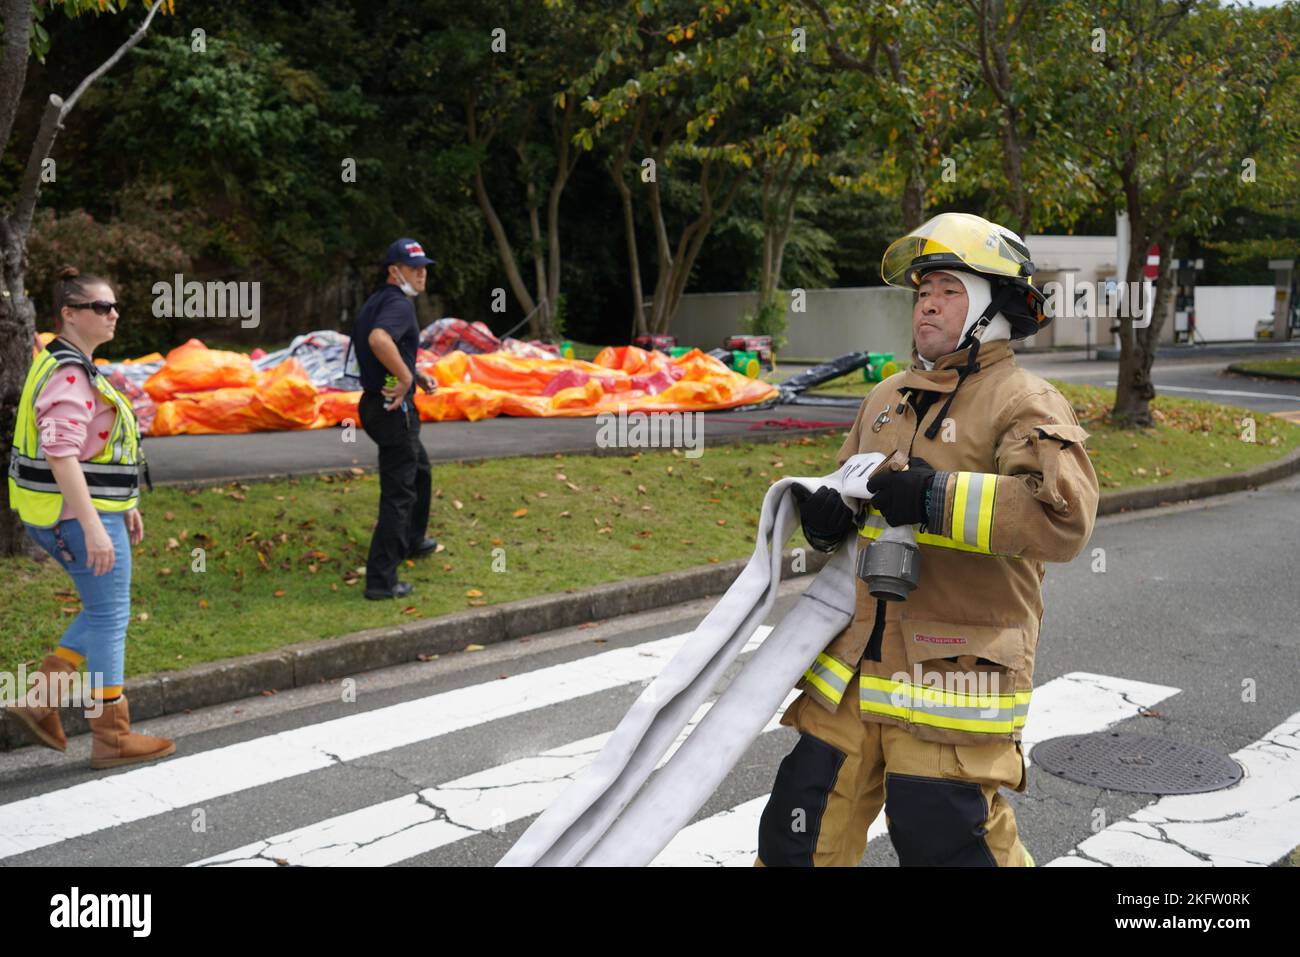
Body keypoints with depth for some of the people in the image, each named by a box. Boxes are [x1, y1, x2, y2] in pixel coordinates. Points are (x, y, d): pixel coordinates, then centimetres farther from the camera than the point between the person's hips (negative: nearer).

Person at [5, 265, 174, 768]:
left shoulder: (74, 368, 14)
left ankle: (40, 700, 20)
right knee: (109, 617, -1)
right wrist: (94, 528, -28)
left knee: (105, 612, 18)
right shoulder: (68, 375, -18)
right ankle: (112, 738, 8)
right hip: (77, 514, -10)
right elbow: (61, 456, -26)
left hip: (90, 509, 10)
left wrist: (125, 506, 22)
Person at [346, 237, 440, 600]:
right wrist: (406, 377, -29)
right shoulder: (398, 303, -18)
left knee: (420, 470, 30)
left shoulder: (376, 301, 14)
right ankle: (381, 580, -3)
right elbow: (379, 339, -39)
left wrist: (416, 374, 17)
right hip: (394, 409, -11)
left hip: (375, 403, 11)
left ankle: (411, 541, 47)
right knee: (398, 493, -5)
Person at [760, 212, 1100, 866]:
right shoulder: (888, 398, 16)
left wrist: (936, 497, -26)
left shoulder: (1023, 404, -7)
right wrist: (825, 511, 1)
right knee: (799, 833, 11)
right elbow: (844, 482, 26)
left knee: (945, 842, 0)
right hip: (854, 664, 7)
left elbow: (1064, 519, -23)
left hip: (952, 676, -6)